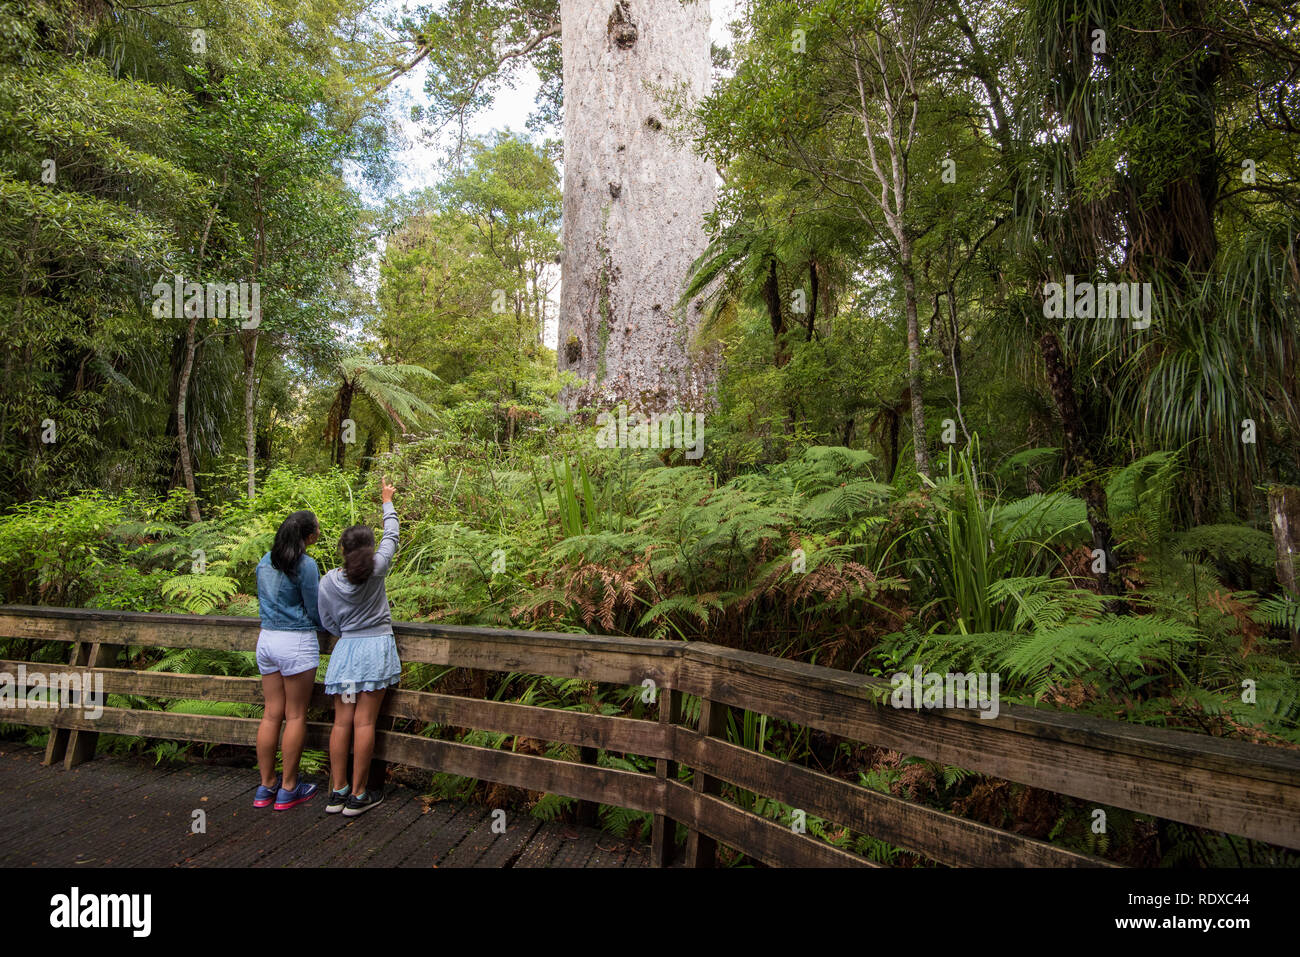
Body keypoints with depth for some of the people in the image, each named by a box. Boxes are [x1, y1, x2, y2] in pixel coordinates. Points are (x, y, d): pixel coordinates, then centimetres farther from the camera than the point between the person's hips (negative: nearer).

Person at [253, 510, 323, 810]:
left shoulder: (265, 561, 7)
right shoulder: (306, 565, -15)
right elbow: (316, 613, -9)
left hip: (267, 639, 7)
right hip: (297, 642, -7)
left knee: (271, 714, 13)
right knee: (296, 716, 4)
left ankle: (266, 786, 22)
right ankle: (288, 789, 13)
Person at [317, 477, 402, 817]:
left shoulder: (328, 581, -2)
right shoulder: (376, 570, -9)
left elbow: (328, 623, 7)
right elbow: (391, 536, 7)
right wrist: (387, 501, 21)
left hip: (345, 649, 3)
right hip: (376, 648, -3)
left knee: (342, 721, 8)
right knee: (364, 722, -1)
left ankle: (337, 791, 15)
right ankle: (358, 795, 6)